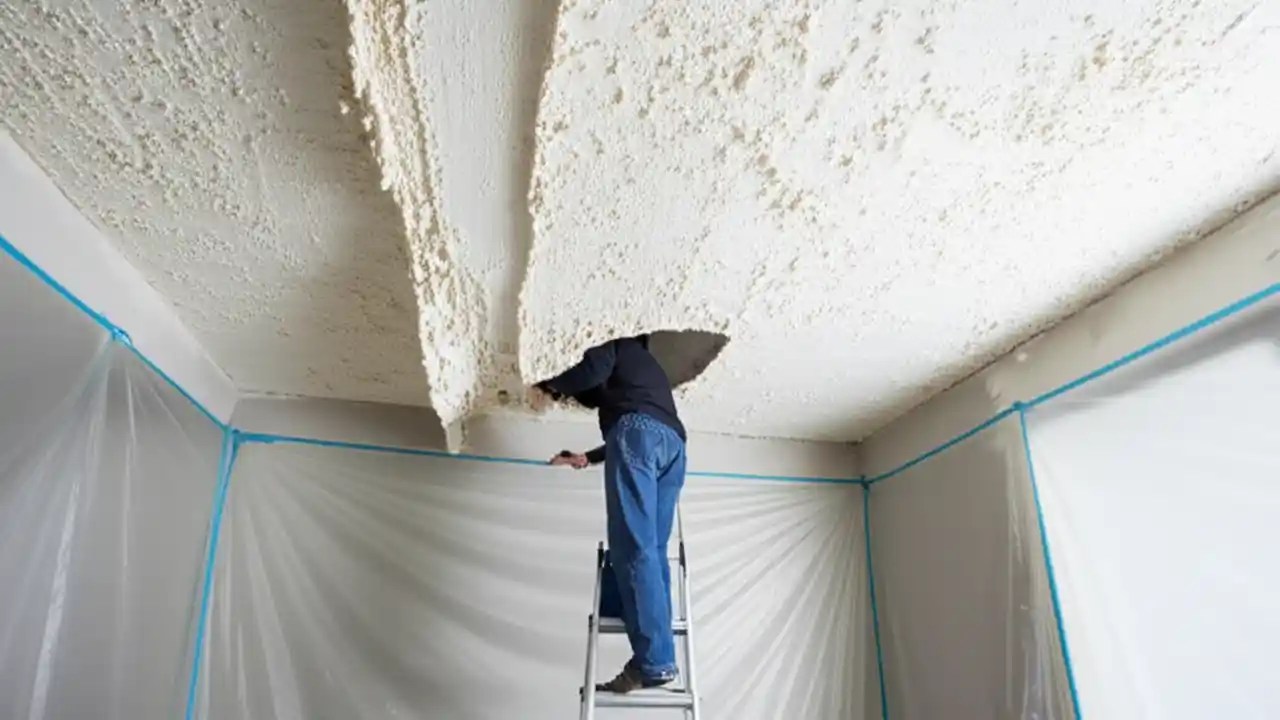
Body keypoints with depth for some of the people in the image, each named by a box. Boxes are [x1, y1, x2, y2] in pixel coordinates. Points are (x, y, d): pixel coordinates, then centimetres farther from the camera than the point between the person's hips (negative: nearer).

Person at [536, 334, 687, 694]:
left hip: (637, 429, -7)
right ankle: (660, 656, -7)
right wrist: (588, 458, 48)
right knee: (652, 550, 2)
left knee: (633, 549, -14)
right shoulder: (650, 367, 42)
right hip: (673, 442, 7)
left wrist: (553, 385, 20)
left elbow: (594, 371, 2)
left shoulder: (617, 346, 23)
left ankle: (653, 660, -22)